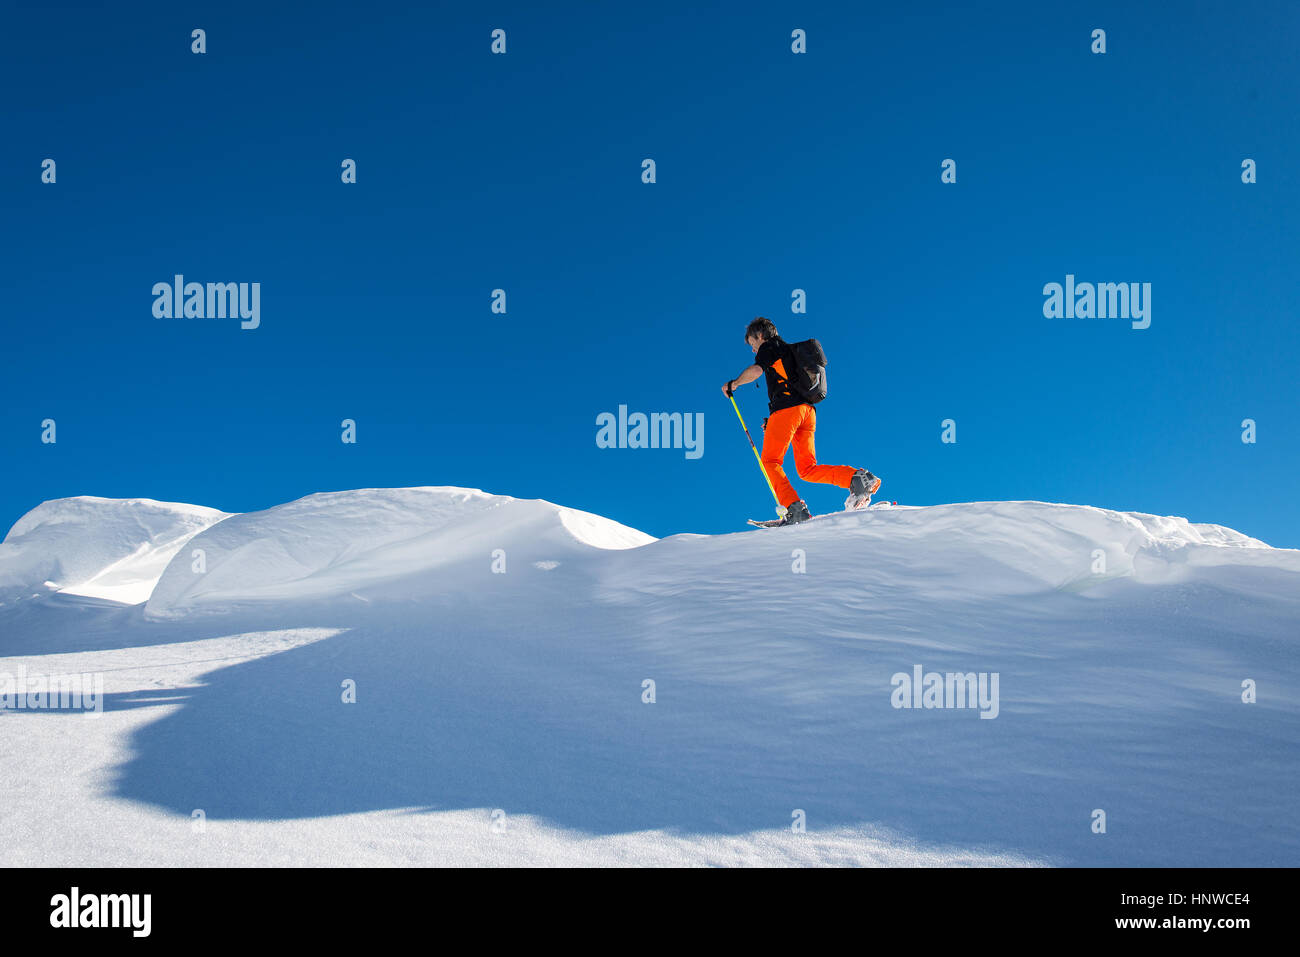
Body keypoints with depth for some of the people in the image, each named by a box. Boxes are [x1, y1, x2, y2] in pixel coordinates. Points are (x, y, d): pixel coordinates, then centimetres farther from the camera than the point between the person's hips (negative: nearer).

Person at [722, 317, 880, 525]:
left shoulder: (769, 347, 8)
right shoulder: (791, 351, 33)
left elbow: (756, 370, -13)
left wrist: (734, 383, 3)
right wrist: (774, 419, 30)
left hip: (787, 408, -8)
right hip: (808, 410, 8)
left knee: (770, 462, -2)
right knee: (807, 470, 7)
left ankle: (795, 508, -18)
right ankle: (858, 478, -9)